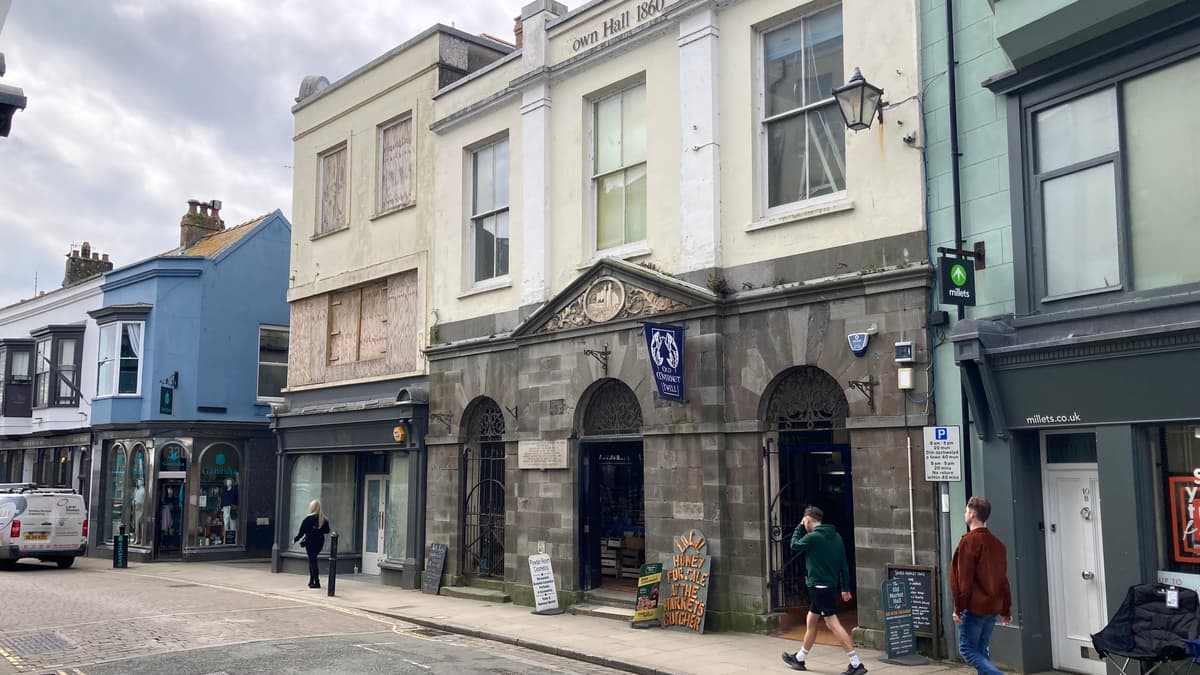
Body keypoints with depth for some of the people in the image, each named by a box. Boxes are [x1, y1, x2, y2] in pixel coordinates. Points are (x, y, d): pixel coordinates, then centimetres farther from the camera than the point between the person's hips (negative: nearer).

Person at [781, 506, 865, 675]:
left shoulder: (813, 537, -16)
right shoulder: (836, 536, 8)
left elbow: (794, 545, 2)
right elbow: (844, 564, 11)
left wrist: (799, 527, 10)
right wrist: (845, 588, 16)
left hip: (819, 587, -9)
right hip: (831, 585, 9)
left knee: (833, 624, -9)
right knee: (811, 622, 18)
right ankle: (799, 659, 31)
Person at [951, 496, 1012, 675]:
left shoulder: (969, 541, -12)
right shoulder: (997, 543, 11)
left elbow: (964, 579, -15)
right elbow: (1003, 579, 14)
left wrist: (958, 608, -10)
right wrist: (1006, 611, 19)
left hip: (974, 608, -7)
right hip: (993, 608, 7)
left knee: (967, 649, 0)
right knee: (981, 650, 13)